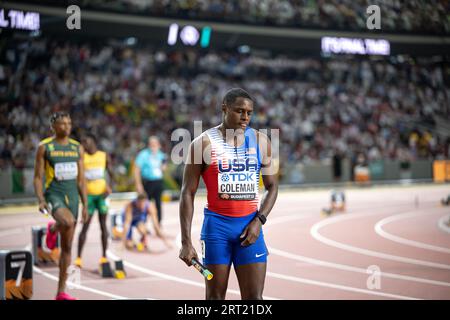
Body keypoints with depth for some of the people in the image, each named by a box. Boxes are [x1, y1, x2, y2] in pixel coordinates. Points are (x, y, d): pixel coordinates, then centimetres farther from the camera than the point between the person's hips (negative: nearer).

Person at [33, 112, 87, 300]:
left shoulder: (77, 148, 10)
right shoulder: (44, 147, -1)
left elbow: (81, 179, 11)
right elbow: (38, 177, -2)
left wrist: (85, 205, 5)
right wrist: (41, 200, -17)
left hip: (72, 196, 4)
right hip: (53, 195, -4)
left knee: (67, 247, 5)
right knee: (68, 222, -37)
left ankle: (61, 292, 11)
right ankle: (52, 228, 1)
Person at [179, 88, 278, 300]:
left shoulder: (260, 141, 5)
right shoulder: (204, 143, -5)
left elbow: (272, 186, 12)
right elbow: (188, 193, -3)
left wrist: (259, 221, -4)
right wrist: (186, 242, -9)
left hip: (250, 225, 2)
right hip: (217, 225, -2)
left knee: (254, 297, -1)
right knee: (215, 297, 4)